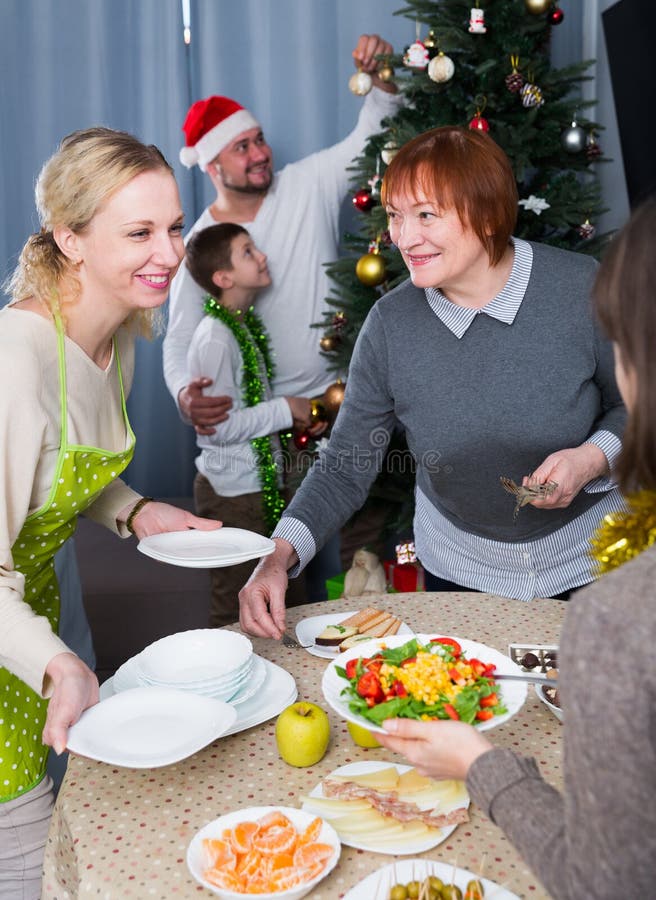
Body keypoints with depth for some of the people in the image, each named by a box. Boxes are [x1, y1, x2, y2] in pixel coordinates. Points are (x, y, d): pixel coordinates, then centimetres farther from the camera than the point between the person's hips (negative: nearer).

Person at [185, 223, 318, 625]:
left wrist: (295, 413, 8)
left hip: (262, 485, 9)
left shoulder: (247, 324, 9)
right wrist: (285, 410, -17)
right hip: (234, 493, -9)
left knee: (292, 601, 18)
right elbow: (217, 426, -24)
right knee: (238, 614, 6)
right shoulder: (215, 338, -20)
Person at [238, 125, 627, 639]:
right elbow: (345, 468, -11)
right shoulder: (390, 324, -15)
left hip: (587, 561, -1)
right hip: (459, 571, 1)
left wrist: (592, 458, -25)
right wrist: (279, 557, -24)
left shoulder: (581, 287, -19)